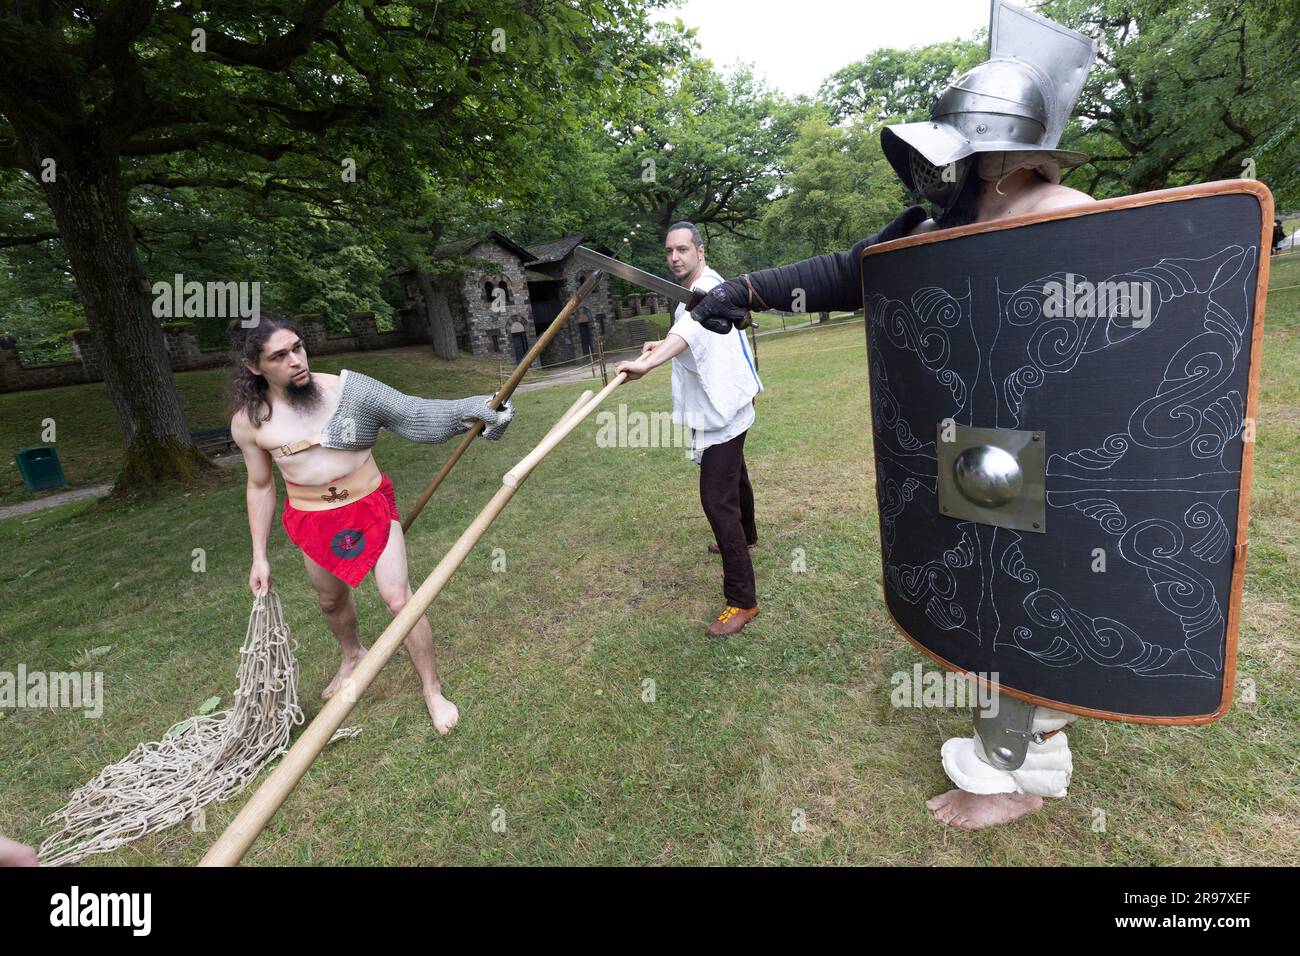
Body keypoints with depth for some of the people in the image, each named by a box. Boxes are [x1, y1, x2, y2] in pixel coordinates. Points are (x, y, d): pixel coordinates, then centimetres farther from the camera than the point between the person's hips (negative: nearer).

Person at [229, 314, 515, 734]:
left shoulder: (346, 388, -14)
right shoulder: (249, 422, -7)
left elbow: (411, 412, -18)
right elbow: (260, 487, 4)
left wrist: (473, 409, -33)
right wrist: (259, 556, 6)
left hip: (370, 507, -3)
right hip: (312, 522, 3)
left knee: (399, 599, -6)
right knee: (331, 600, 23)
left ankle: (432, 691, 12)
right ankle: (352, 655, 56)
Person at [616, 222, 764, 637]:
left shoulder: (708, 289, -21)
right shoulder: (695, 291, 12)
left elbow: (692, 327, -44)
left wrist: (647, 362, -60)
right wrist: (663, 346, 7)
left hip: (722, 410, -11)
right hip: (717, 406, 11)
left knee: (717, 500, -16)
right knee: (733, 476, 28)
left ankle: (742, 600, -10)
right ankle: (745, 536, 53)